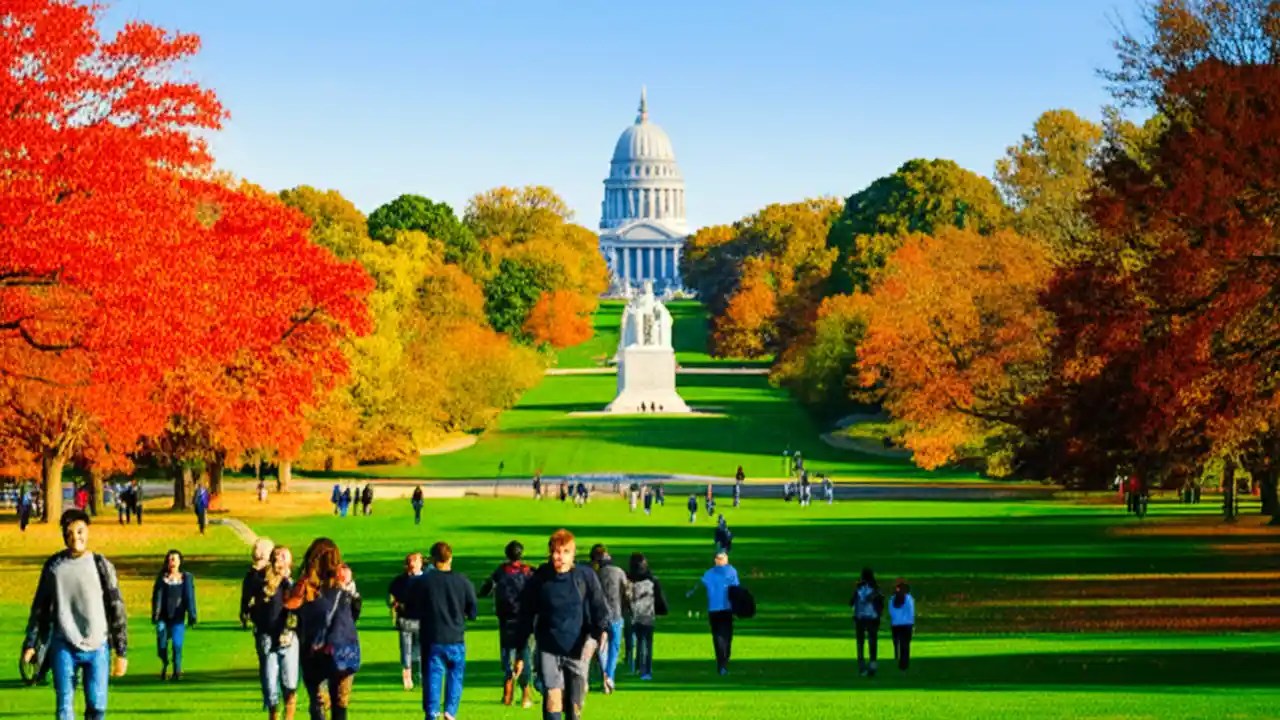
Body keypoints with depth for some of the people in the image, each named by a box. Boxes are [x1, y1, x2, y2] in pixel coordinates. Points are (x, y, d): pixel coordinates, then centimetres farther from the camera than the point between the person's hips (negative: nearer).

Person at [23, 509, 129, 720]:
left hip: (97, 647, -1)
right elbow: (39, 607, 12)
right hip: (63, 647, 1)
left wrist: (121, 651, 0)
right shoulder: (54, 565, 6)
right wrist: (30, 644, 8)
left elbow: (117, 609, 3)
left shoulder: (101, 566, 2)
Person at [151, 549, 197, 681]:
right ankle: (164, 664, 28)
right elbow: (157, 596, 1)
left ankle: (177, 670, 4)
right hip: (163, 616, 1)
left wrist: (192, 615, -1)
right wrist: (155, 613, -9)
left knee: (177, 644, -11)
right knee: (161, 644, -1)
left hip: (178, 617, -1)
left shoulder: (186, 577, 4)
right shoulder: (162, 577, 6)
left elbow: (190, 597, 3)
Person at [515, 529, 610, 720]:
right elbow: (526, 618, 6)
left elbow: (599, 607, -7)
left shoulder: (586, 576, -3)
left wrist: (601, 631, -28)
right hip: (549, 650, -1)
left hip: (577, 650, 1)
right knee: (552, 698, -16)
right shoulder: (538, 580, -1)